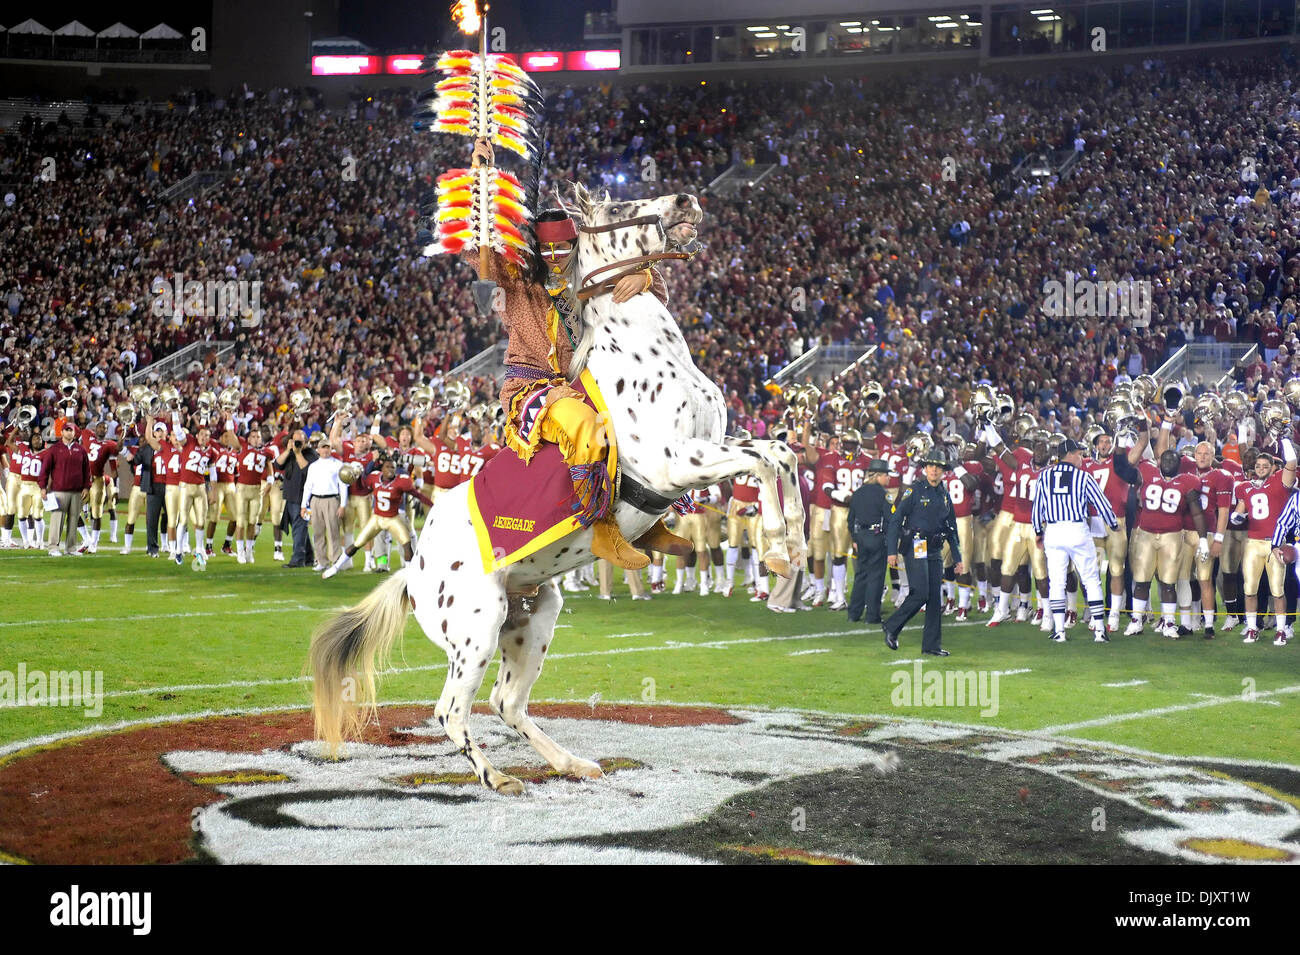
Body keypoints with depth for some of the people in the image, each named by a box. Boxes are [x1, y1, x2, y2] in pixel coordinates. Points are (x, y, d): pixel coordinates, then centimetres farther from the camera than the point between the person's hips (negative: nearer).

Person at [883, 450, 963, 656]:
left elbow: (951, 529, 21)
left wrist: (958, 558, 17)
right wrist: (892, 551, -13)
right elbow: (895, 520, -6)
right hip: (915, 548, -6)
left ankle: (931, 644, 8)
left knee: (936, 598, 3)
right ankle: (892, 627, 5)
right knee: (920, 594, -13)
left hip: (935, 551, 6)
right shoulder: (914, 491, -4)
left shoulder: (945, 496, 14)